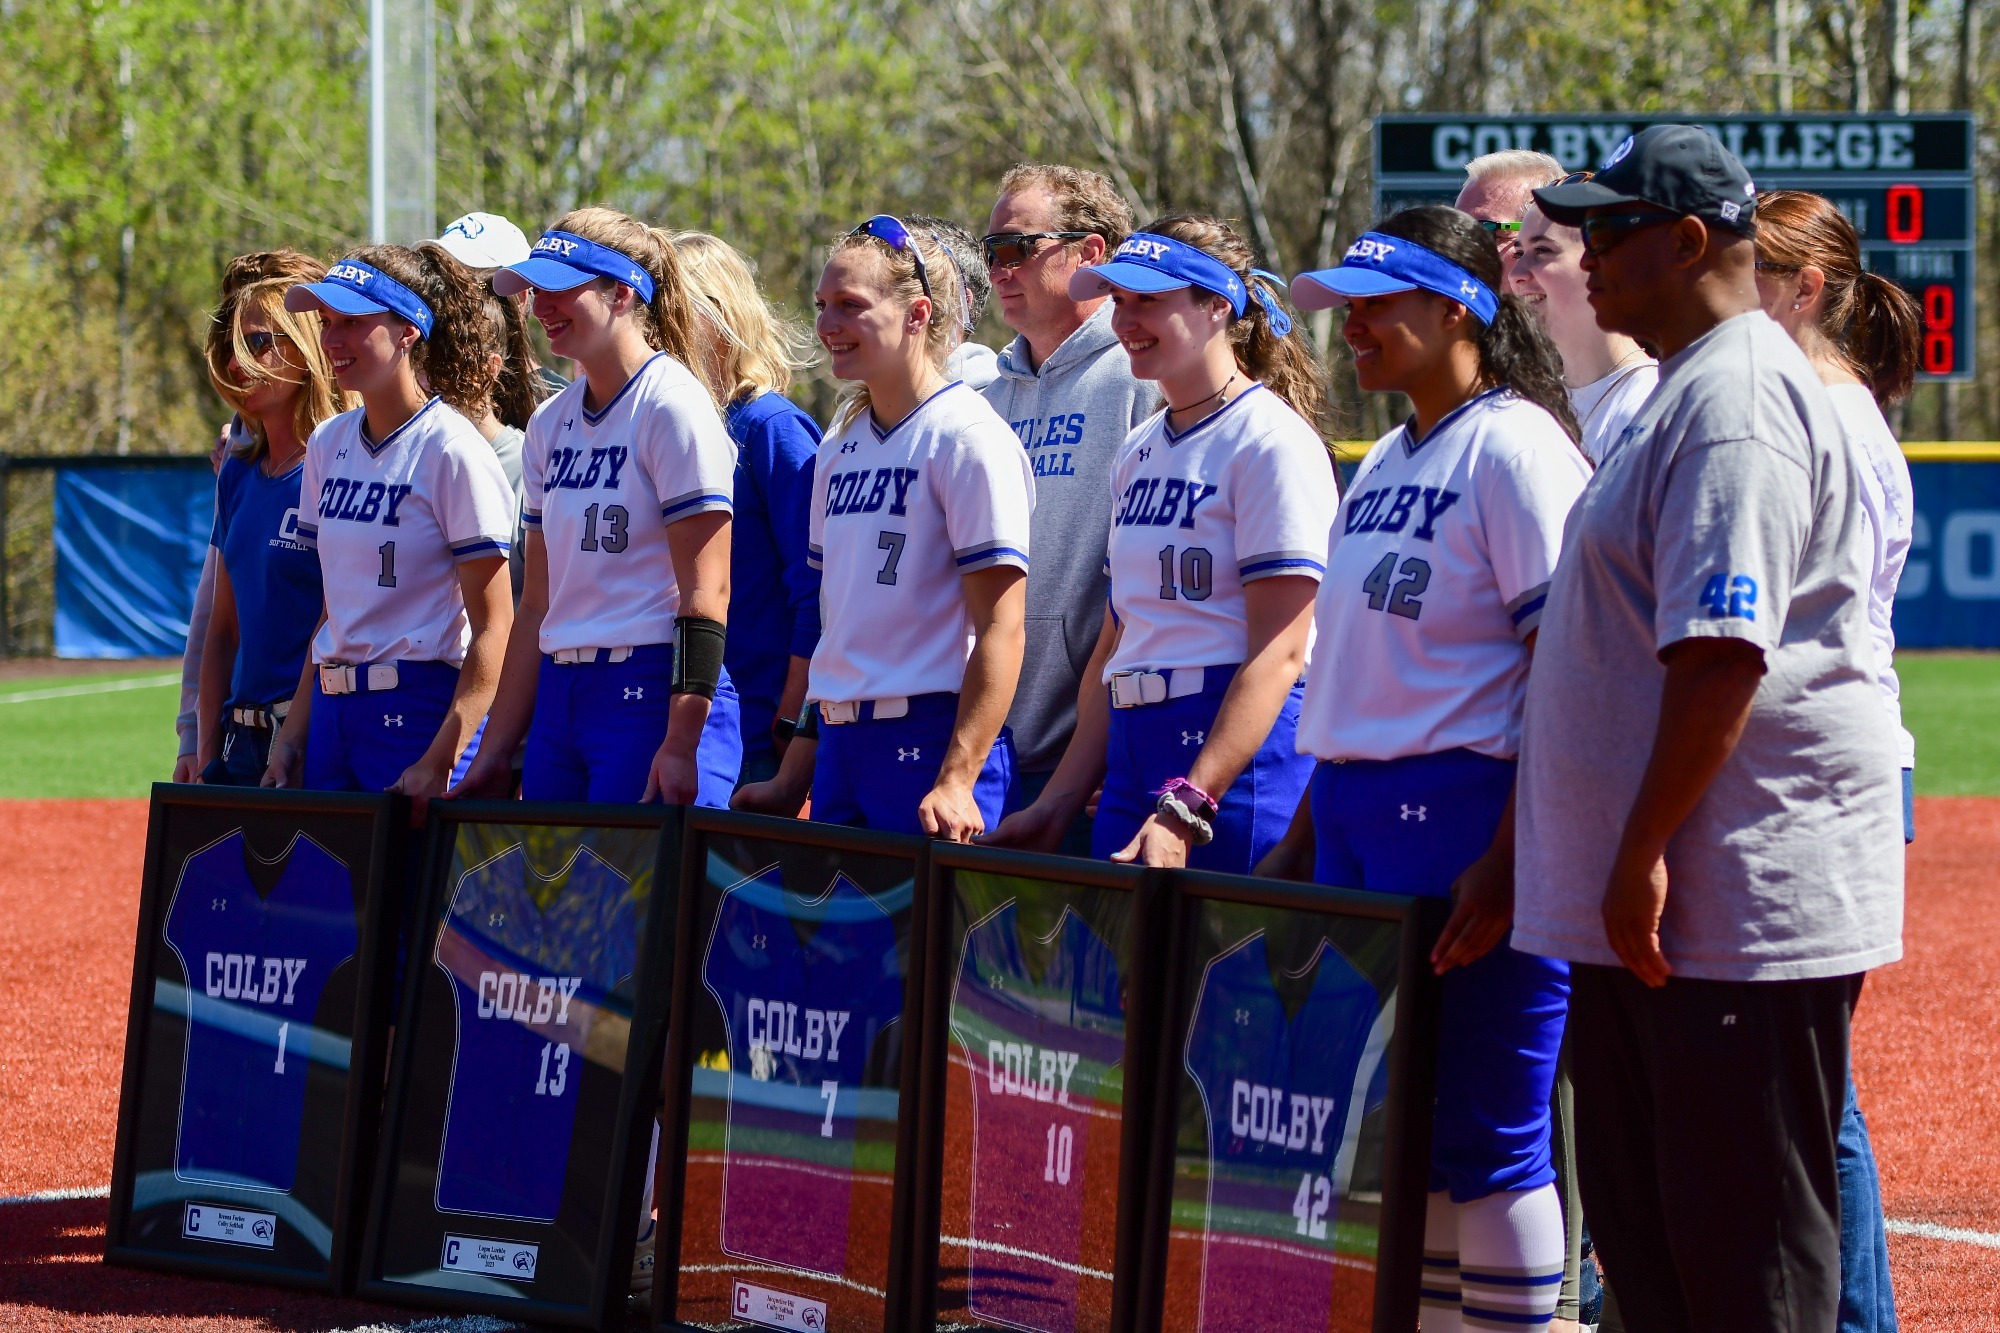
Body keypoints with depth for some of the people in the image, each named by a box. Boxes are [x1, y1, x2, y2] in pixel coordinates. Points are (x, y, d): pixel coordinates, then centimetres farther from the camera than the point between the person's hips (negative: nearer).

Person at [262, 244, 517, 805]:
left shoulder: (453, 452, -10)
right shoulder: (329, 444, 12)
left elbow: (493, 627, -13)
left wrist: (439, 761, -19)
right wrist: (293, 734, 12)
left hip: (422, 706, -7)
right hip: (333, 708, 7)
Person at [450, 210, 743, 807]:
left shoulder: (673, 407, -9)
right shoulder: (550, 424, 14)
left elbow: (705, 592, -14)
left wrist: (680, 748, -20)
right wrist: (496, 752, 15)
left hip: (655, 696, -8)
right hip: (559, 701, 8)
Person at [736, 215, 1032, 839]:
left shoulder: (967, 437, -9)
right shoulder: (840, 448, 14)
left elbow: (999, 629, -14)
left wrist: (957, 781, -21)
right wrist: (791, 781, 17)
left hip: (931, 740, -7)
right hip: (841, 742, 7)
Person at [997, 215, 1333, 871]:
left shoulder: (1273, 442, -8)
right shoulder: (1139, 453, 16)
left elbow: (1279, 652, -15)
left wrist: (1186, 810, -22)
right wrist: (1056, 805, 15)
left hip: (1238, 748, -8)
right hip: (1134, 753, 8)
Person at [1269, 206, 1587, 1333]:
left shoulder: (1515, 446, -10)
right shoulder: (1387, 463, 18)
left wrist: (1509, 861, -22)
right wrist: (1304, 837, 22)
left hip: (1468, 809, -9)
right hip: (1359, 814, 9)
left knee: (1484, 1127, -7)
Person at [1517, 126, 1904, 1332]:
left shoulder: (1739, 397, -16)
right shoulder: (1683, 396, 18)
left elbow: (1721, 651, -24)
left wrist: (1642, 854, -23)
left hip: (1743, 906, -11)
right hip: (1637, 912, 11)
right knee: (1644, 1231, 14)